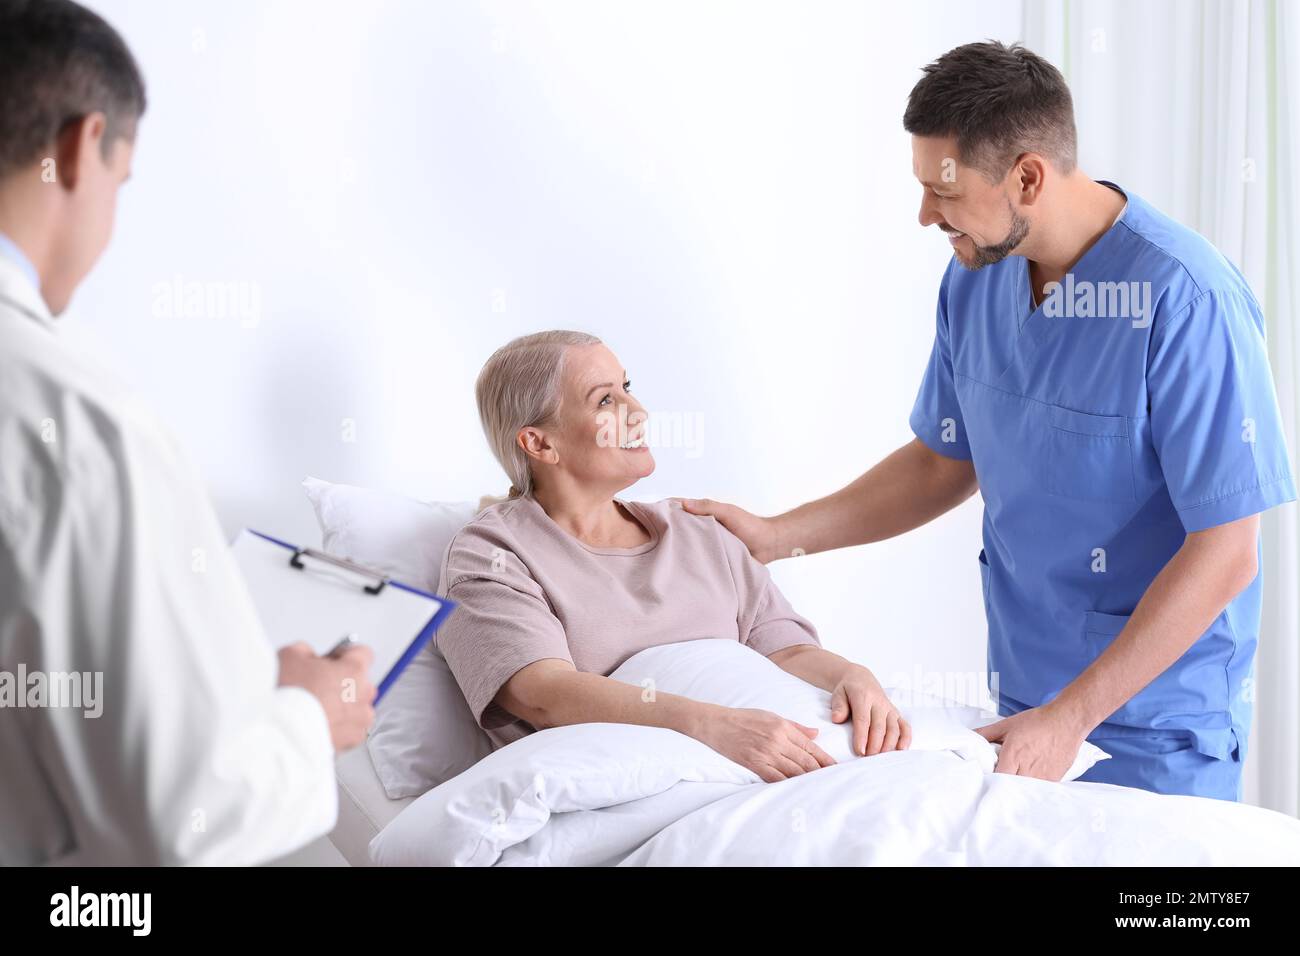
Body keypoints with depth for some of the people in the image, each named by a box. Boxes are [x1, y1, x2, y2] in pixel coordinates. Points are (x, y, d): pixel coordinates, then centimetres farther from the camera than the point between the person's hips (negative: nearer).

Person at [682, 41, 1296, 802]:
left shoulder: (1188, 301, -21)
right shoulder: (976, 278, 1)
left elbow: (1225, 553, -20)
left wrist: (1072, 716, -22)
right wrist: (774, 536, 7)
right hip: (1026, 709, 6)